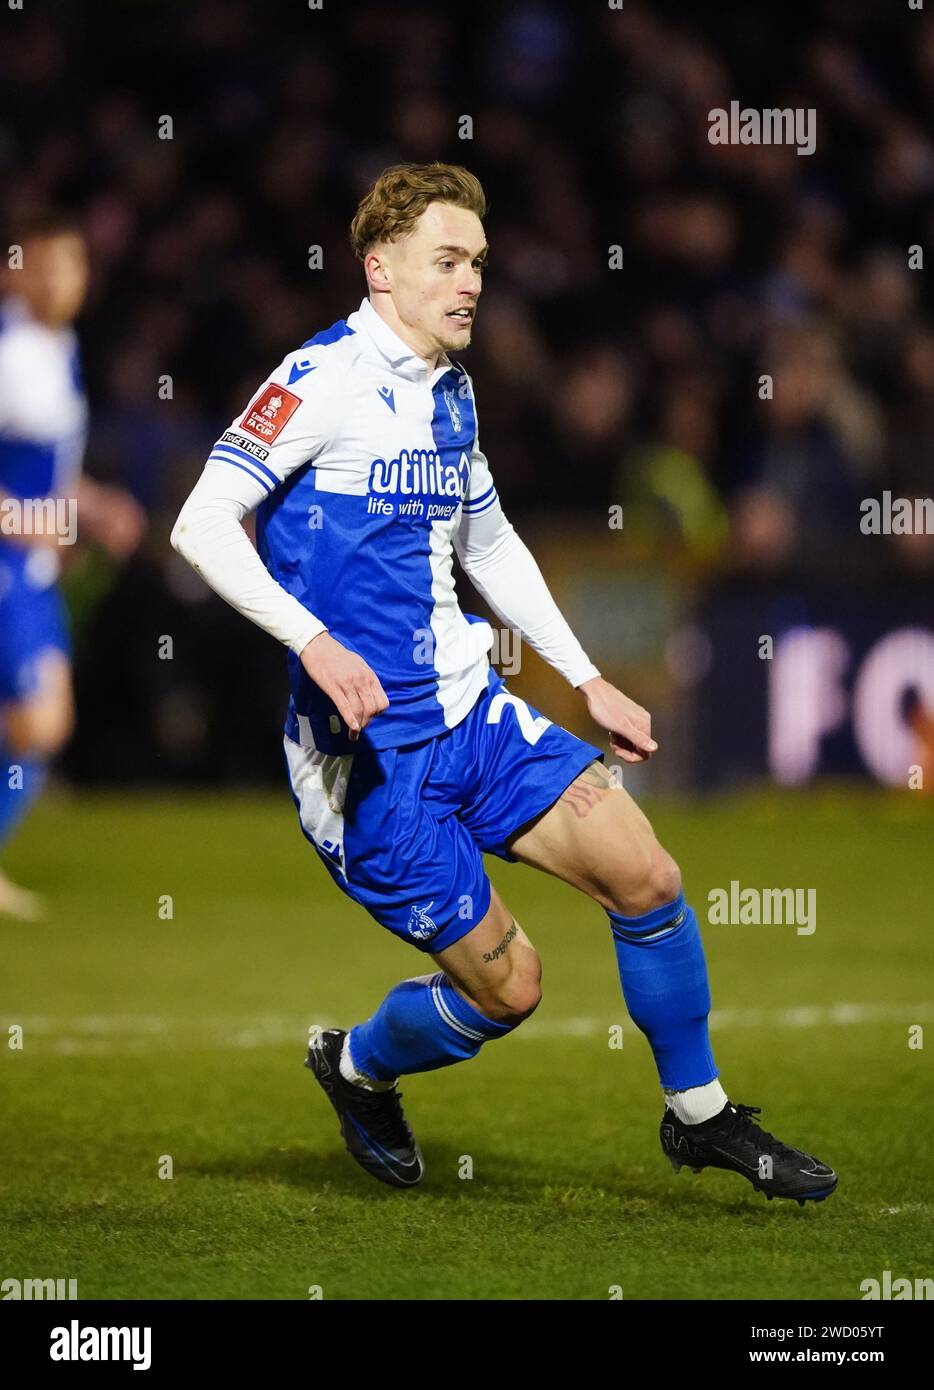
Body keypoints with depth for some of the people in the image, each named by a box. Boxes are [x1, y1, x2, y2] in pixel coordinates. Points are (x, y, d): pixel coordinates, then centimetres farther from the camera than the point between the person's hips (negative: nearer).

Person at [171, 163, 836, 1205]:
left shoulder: (451, 392, 12)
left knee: (646, 878, -6)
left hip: (471, 710, 7)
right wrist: (315, 642, -32)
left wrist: (588, 681, 21)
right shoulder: (323, 378, -14)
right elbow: (202, 523, -21)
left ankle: (699, 1115, 13)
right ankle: (356, 1069, 26)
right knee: (504, 984, -6)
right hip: (367, 749, -7)